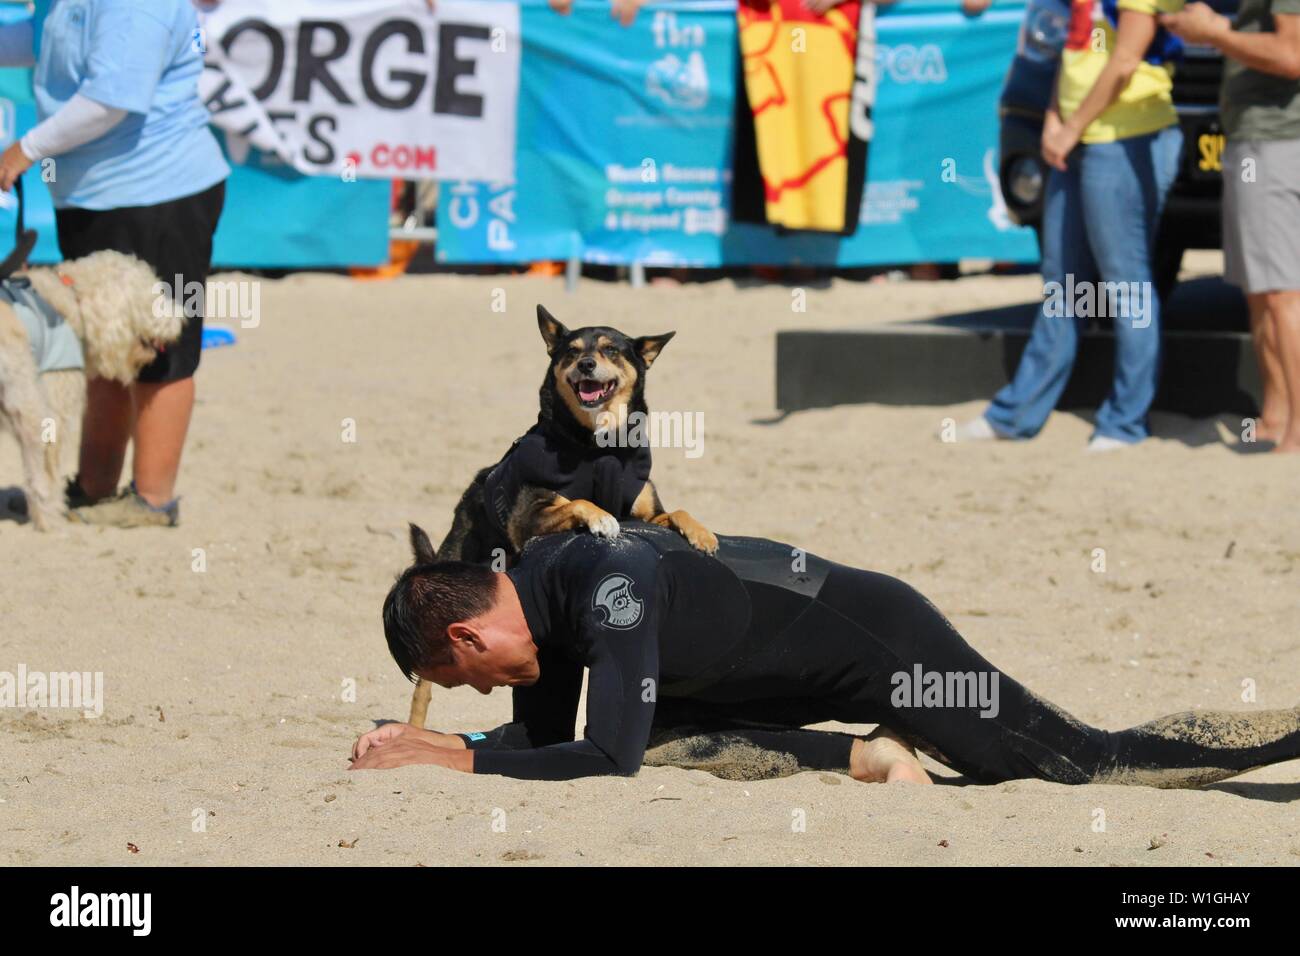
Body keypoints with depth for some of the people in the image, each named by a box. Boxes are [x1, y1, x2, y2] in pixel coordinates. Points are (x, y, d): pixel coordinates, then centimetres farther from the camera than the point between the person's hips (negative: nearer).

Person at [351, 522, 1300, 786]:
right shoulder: (539, 577, -1)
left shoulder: (609, 589, -30)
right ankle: (868, 757, 3)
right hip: (821, 676, 9)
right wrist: (427, 743, -5)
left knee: (1094, 762, -5)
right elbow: (543, 738, 8)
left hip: (881, 642, -9)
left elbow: (607, 759, -35)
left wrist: (457, 761, -31)